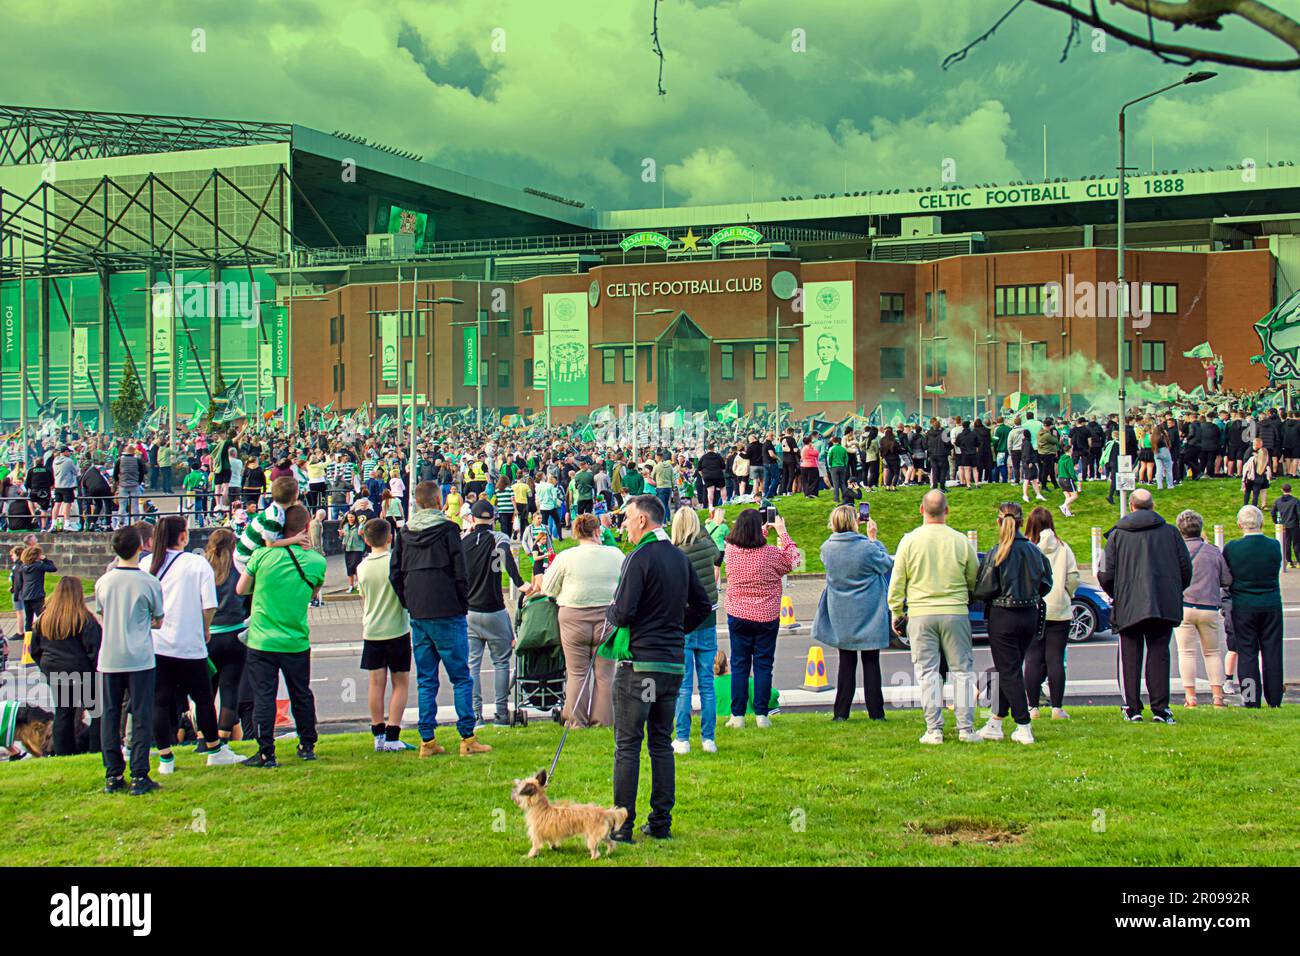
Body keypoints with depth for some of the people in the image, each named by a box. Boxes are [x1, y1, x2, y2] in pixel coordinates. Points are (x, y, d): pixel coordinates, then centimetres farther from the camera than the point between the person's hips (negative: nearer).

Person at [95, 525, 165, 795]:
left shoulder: (102, 582, 2)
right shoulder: (150, 583, -6)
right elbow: (158, 621, 5)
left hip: (109, 659, 3)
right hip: (140, 659, -3)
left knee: (110, 716, 9)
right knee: (141, 717, 1)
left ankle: (113, 776, 9)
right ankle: (139, 777, -2)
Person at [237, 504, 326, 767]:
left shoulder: (263, 554, -10)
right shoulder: (317, 562, -5)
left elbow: (241, 589, 2)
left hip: (262, 641, -2)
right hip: (297, 642, 2)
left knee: (264, 698, 3)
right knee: (302, 695, 18)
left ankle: (266, 754, 3)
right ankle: (307, 746, 28)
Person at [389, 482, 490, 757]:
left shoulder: (405, 534, 8)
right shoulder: (447, 530, -7)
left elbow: (395, 574, 9)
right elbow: (459, 572, -10)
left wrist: (410, 605, 16)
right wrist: (463, 605, 1)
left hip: (418, 617, 5)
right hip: (447, 613, -5)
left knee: (425, 680, 9)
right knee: (461, 677, 0)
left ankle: (427, 741, 8)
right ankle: (467, 739, -4)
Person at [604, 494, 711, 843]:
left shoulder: (639, 558, -14)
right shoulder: (680, 558, 9)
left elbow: (623, 613, -18)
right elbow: (702, 605, 16)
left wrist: (610, 614, 3)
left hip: (638, 662, -7)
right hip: (673, 662, 7)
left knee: (628, 744, -2)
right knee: (662, 742, 13)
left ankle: (622, 825, -2)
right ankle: (661, 822, 15)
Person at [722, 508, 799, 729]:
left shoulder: (731, 551, -8)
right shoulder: (772, 554, -16)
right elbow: (793, 559, 3)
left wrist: (764, 530, 20)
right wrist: (782, 532, 8)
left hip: (738, 617, 2)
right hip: (766, 617, -2)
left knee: (739, 665, 8)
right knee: (763, 665, 7)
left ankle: (737, 715, 7)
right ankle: (761, 715, 7)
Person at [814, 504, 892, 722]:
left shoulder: (827, 547, -7)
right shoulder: (867, 547, -19)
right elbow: (887, 564, -1)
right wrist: (874, 539, 3)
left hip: (841, 614, 3)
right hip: (868, 613, -3)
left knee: (846, 663, 11)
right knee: (871, 663, 7)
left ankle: (841, 712, 9)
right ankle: (875, 711, 9)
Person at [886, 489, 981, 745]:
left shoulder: (909, 541, -3)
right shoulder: (960, 541, -2)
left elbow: (897, 582, 1)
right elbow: (975, 580, 8)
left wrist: (897, 613, 13)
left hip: (921, 615, 0)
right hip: (955, 612, 0)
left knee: (927, 672, 4)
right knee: (962, 670, 8)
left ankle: (934, 730, 2)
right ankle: (965, 728, 6)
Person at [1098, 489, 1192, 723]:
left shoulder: (1117, 534, 3)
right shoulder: (1170, 532, 5)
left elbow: (1106, 576, -1)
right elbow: (1186, 570, 6)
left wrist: (1116, 596, 17)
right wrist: (1174, 592, 23)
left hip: (1128, 607, -1)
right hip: (1165, 605, 1)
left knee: (1130, 657, 6)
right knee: (1159, 654, 3)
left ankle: (1132, 708, 4)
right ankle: (1160, 709, -2)